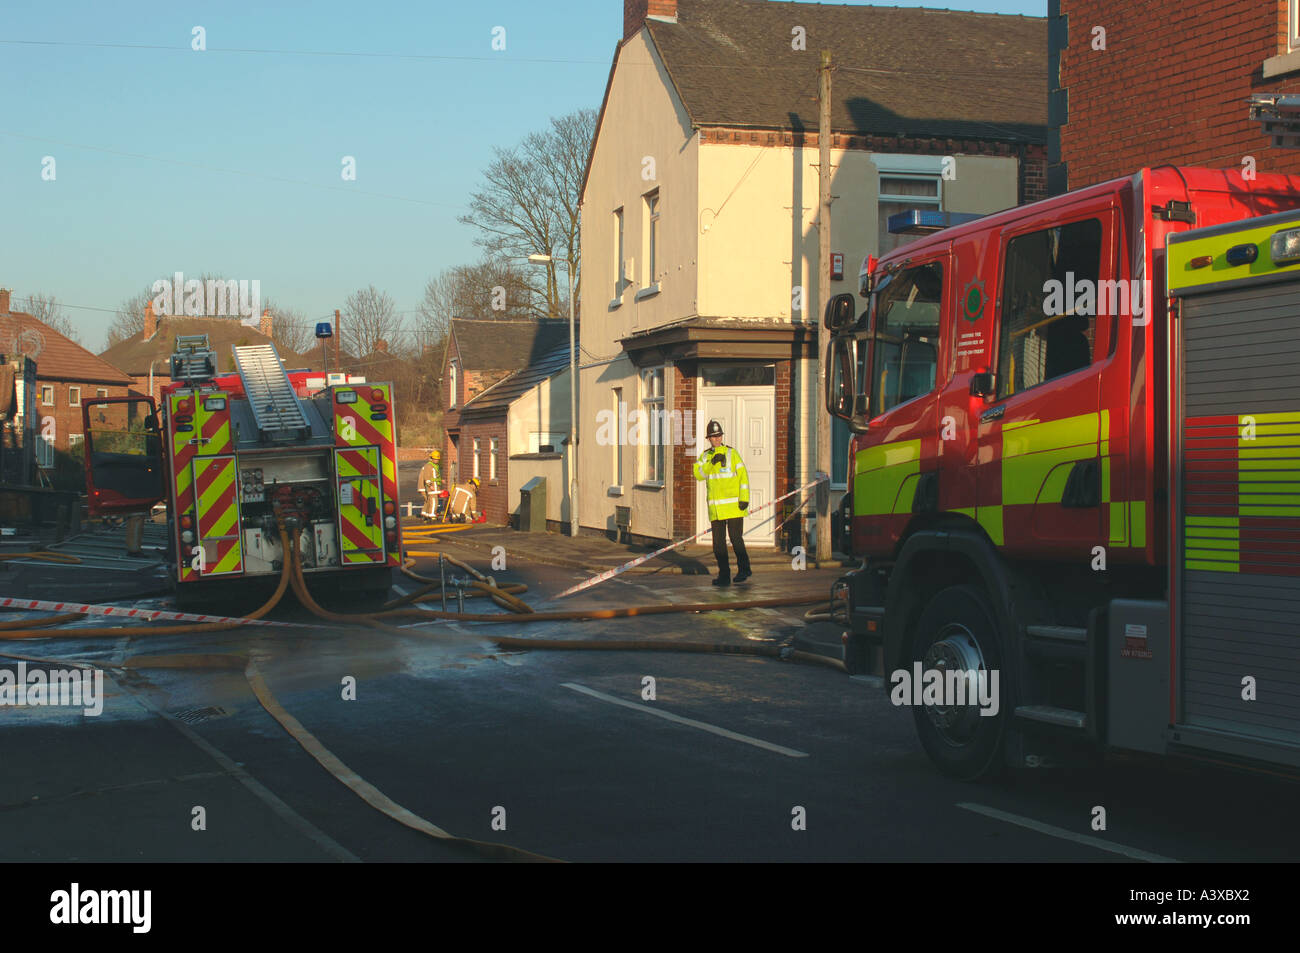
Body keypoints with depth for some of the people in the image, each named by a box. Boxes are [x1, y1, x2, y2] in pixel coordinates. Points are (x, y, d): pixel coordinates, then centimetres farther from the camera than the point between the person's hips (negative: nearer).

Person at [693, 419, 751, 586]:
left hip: (734, 505, -4)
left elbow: (743, 475, -4)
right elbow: (698, 474, -3)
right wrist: (712, 463, -18)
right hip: (716, 507, 4)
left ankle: (744, 569, 13)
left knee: (736, 538, -5)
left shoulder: (731, 453, -1)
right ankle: (724, 576, 9)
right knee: (718, 542, 3)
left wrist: (745, 498, -12)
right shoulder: (705, 456, 12)